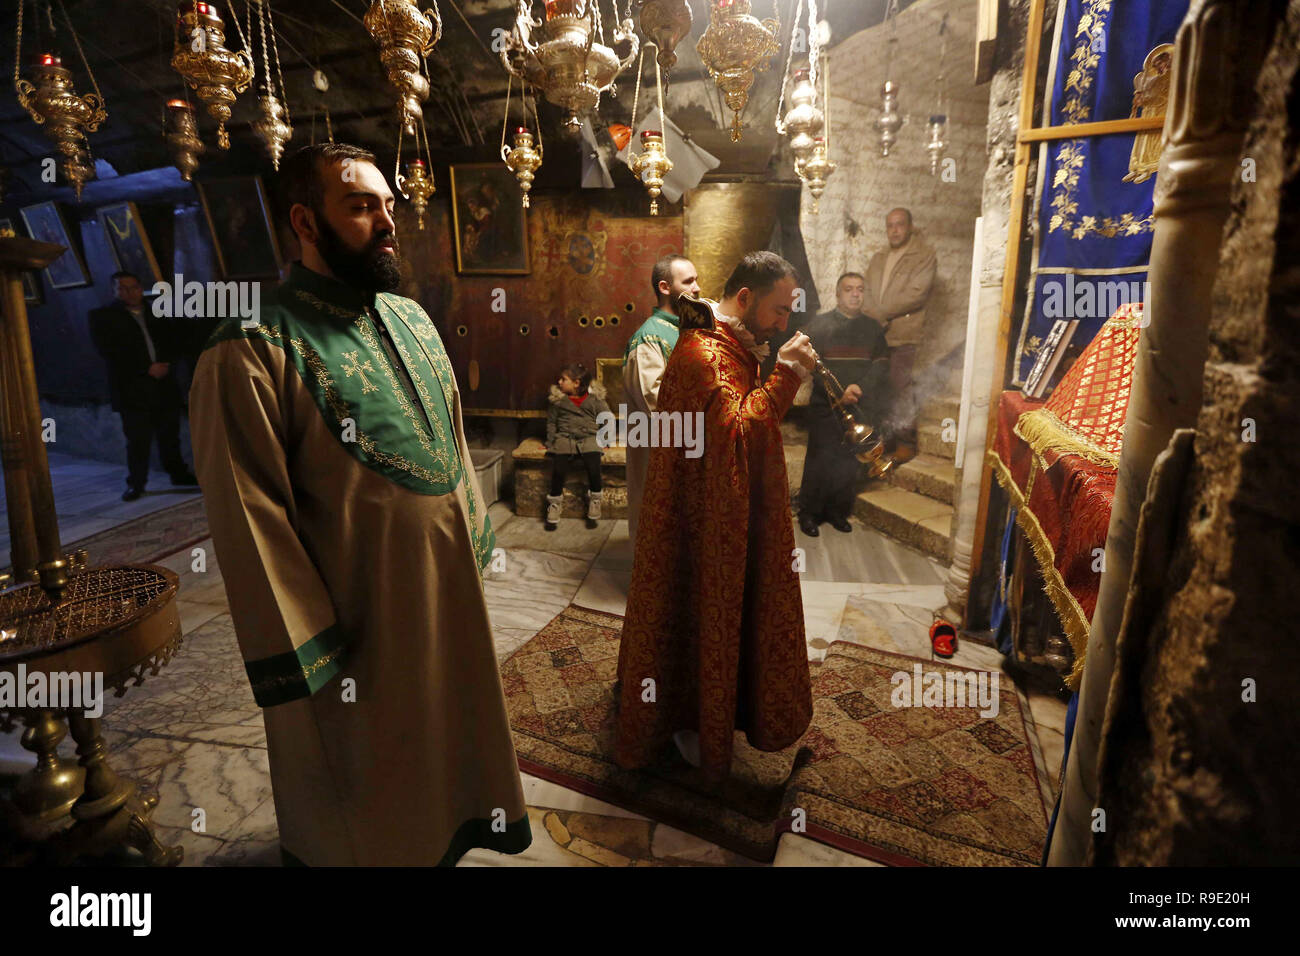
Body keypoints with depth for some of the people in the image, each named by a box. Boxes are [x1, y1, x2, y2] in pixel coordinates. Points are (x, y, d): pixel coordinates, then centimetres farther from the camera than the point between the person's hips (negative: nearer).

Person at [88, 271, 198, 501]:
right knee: (137, 439, -3)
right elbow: (108, 351, -7)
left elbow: (173, 343, 16)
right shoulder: (102, 316, 4)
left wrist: (166, 365, -6)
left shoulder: (157, 314, 17)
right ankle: (136, 483, 7)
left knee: (170, 435, 7)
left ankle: (178, 473, 20)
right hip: (132, 389, -3)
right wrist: (147, 369, -14)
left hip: (165, 385, 3)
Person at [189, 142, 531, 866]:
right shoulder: (254, 351, -19)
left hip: (451, 589, 7)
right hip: (356, 621, -6)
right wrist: (310, 658, -15)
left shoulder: (411, 318, 3)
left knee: (449, 732, 28)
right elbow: (251, 524, -19)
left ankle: (453, 830, 54)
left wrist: (477, 534, 12)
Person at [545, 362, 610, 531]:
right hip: (564, 439, 1)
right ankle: (555, 504, 0)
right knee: (558, 470, -21)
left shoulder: (594, 399, 4)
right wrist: (551, 442, 8)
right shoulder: (558, 399, 10)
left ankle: (594, 502, -3)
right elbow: (551, 422, 17)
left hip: (589, 438, -1)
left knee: (594, 469, -25)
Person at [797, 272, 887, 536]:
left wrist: (860, 388, -12)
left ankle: (838, 512, 20)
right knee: (819, 463, -3)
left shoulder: (873, 329, 12)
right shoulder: (818, 326, 1)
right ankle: (809, 514, 10)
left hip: (860, 408, 3)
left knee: (849, 464, 5)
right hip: (826, 408, -3)